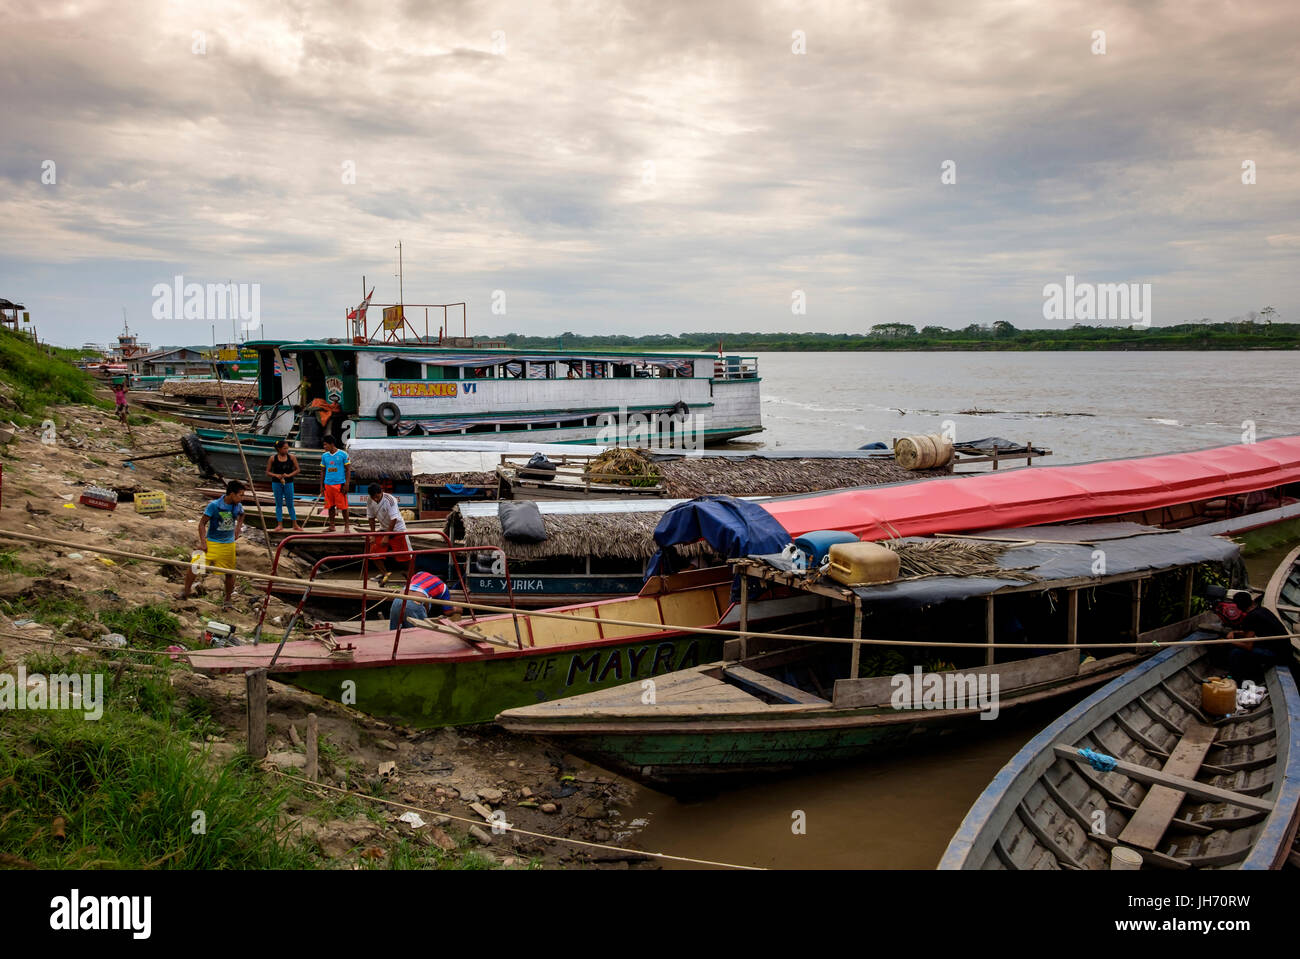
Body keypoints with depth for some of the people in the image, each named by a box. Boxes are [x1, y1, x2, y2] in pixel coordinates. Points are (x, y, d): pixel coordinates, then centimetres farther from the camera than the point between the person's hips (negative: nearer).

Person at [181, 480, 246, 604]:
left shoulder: (238, 506, -5)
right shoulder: (214, 505, -18)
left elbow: (241, 516, 21)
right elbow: (202, 523, -12)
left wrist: (238, 529, 10)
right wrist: (202, 542, -17)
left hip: (229, 544, 3)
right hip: (212, 542, -3)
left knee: (229, 573, 7)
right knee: (194, 566, -9)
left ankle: (228, 600, 24)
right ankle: (186, 592, 10)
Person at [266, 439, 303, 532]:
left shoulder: (292, 457, -2)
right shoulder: (273, 458, -4)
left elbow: (298, 469, 2)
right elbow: (268, 472, 1)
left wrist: (289, 475, -13)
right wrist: (276, 475, -17)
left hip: (288, 483, 0)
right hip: (276, 483, 0)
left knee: (290, 504, 5)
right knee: (279, 504, 7)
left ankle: (295, 525, 12)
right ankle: (280, 525, 13)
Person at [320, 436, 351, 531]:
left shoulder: (343, 455, -4)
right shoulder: (324, 456, 9)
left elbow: (348, 470, -2)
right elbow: (323, 471, 16)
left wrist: (347, 484, -9)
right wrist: (321, 485, 11)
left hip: (340, 484, -4)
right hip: (328, 484, 4)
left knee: (343, 506, -3)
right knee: (330, 506, 8)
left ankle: (347, 526, 4)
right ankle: (332, 526, 17)